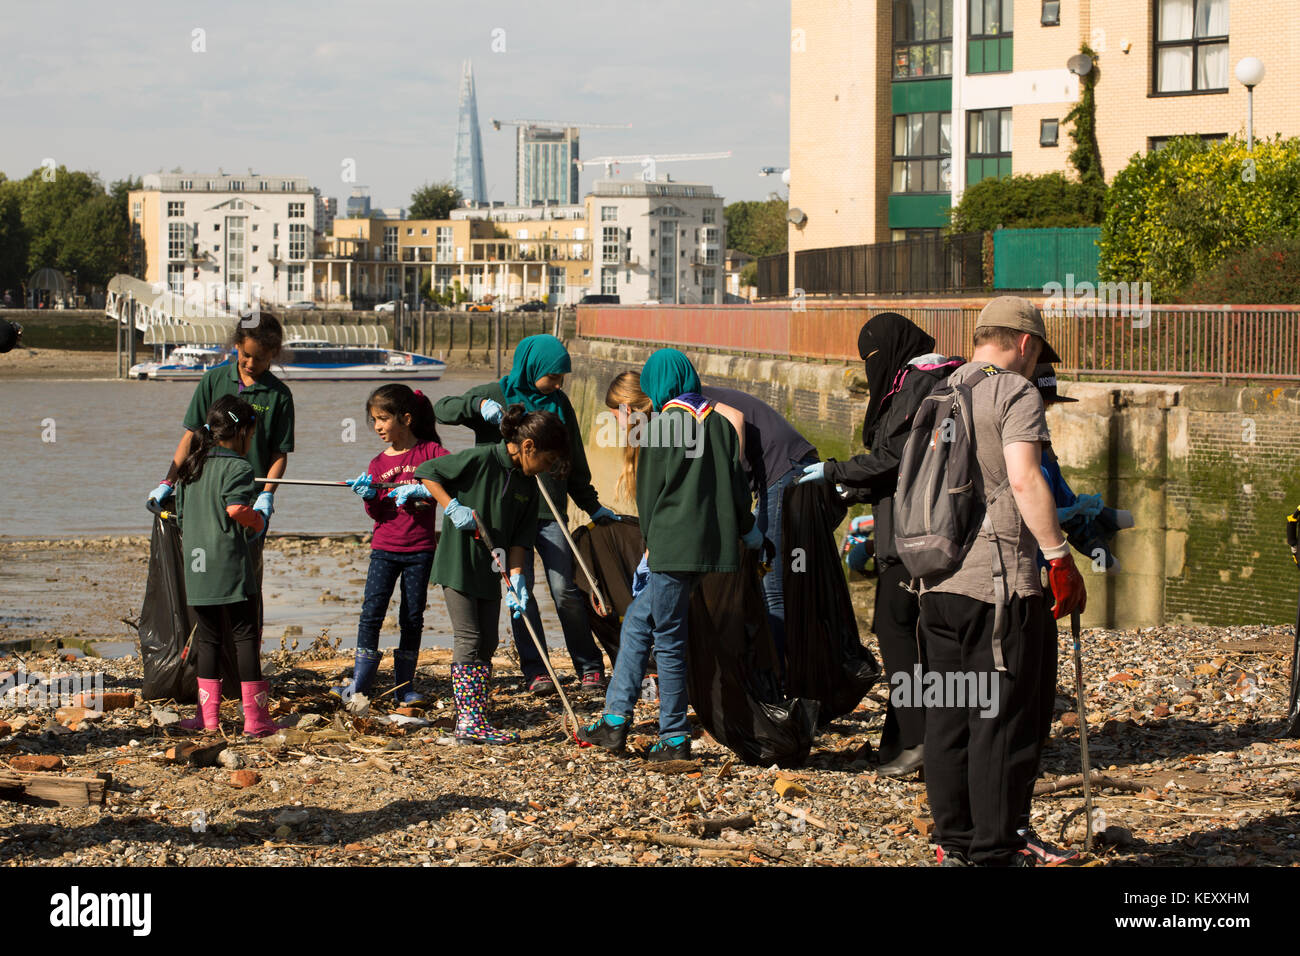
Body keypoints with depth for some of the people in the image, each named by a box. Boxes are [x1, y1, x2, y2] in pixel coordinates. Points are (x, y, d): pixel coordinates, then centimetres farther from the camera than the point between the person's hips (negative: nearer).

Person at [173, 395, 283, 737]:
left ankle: (208, 715, 12)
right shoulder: (238, 467, -8)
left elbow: (182, 516, 17)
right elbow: (235, 507, -23)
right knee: (245, 637, 0)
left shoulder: (191, 468, 14)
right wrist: (257, 521, -4)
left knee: (208, 639, 13)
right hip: (230, 567, -6)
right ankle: (255, 718, -1)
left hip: (196, 568, 6)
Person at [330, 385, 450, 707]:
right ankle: (359, 685, -4)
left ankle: (405, 687, 12)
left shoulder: (430, 451, -2)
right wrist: (368, 496, -15)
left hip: (419, 550, -2)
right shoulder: (378, 463, 7)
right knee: (371, 614, -7)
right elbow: (377, 513, 6)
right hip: (384, 549, 2)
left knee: (412, 619, 4)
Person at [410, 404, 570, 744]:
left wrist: (517, 579, -6)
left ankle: (477, 722, 10)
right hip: (459, 561, -7)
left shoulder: (527, 485, 6)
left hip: (490, 570, 7)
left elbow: (518, 538, 5)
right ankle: (469, 722, -8)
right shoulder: (480, 459, -15)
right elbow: (427, 472, -10)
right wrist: (452, 506, -19)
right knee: (468, 638, -9)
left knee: (486, 643, 7)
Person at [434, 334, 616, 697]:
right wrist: (478, 405, -22)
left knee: (565, 589, -5)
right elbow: (442, 409, -6)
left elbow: (574, 463, 20)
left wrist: (592, 505, 21)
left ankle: (589, 665, 7)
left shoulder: (559, 403, 11)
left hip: (550, 511, 1)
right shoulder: (496, 395, 2)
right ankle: (535, 668, 6)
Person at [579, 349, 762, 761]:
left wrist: (650, 544, 6)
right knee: (637, 622, 16)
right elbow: (738, 483, 14)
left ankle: (675, 739, 3)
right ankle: (615, 721, 16)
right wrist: (746, 529, 29)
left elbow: (649, 492, -5)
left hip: (673, 547, -7)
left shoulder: (660, 426, -8)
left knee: (669, 638, 0)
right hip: (714, 542, 7)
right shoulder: (720, 423, 9)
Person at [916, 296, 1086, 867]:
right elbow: (1024, 479, -19)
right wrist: (1060, 558, -17)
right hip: (998, 581, -7)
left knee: (947, 716, 11)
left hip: (938, 581, 7)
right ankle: (993, 852, -2)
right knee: (1002, 720, -3)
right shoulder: (1015, 392, -7)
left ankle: (954, 843, 16)